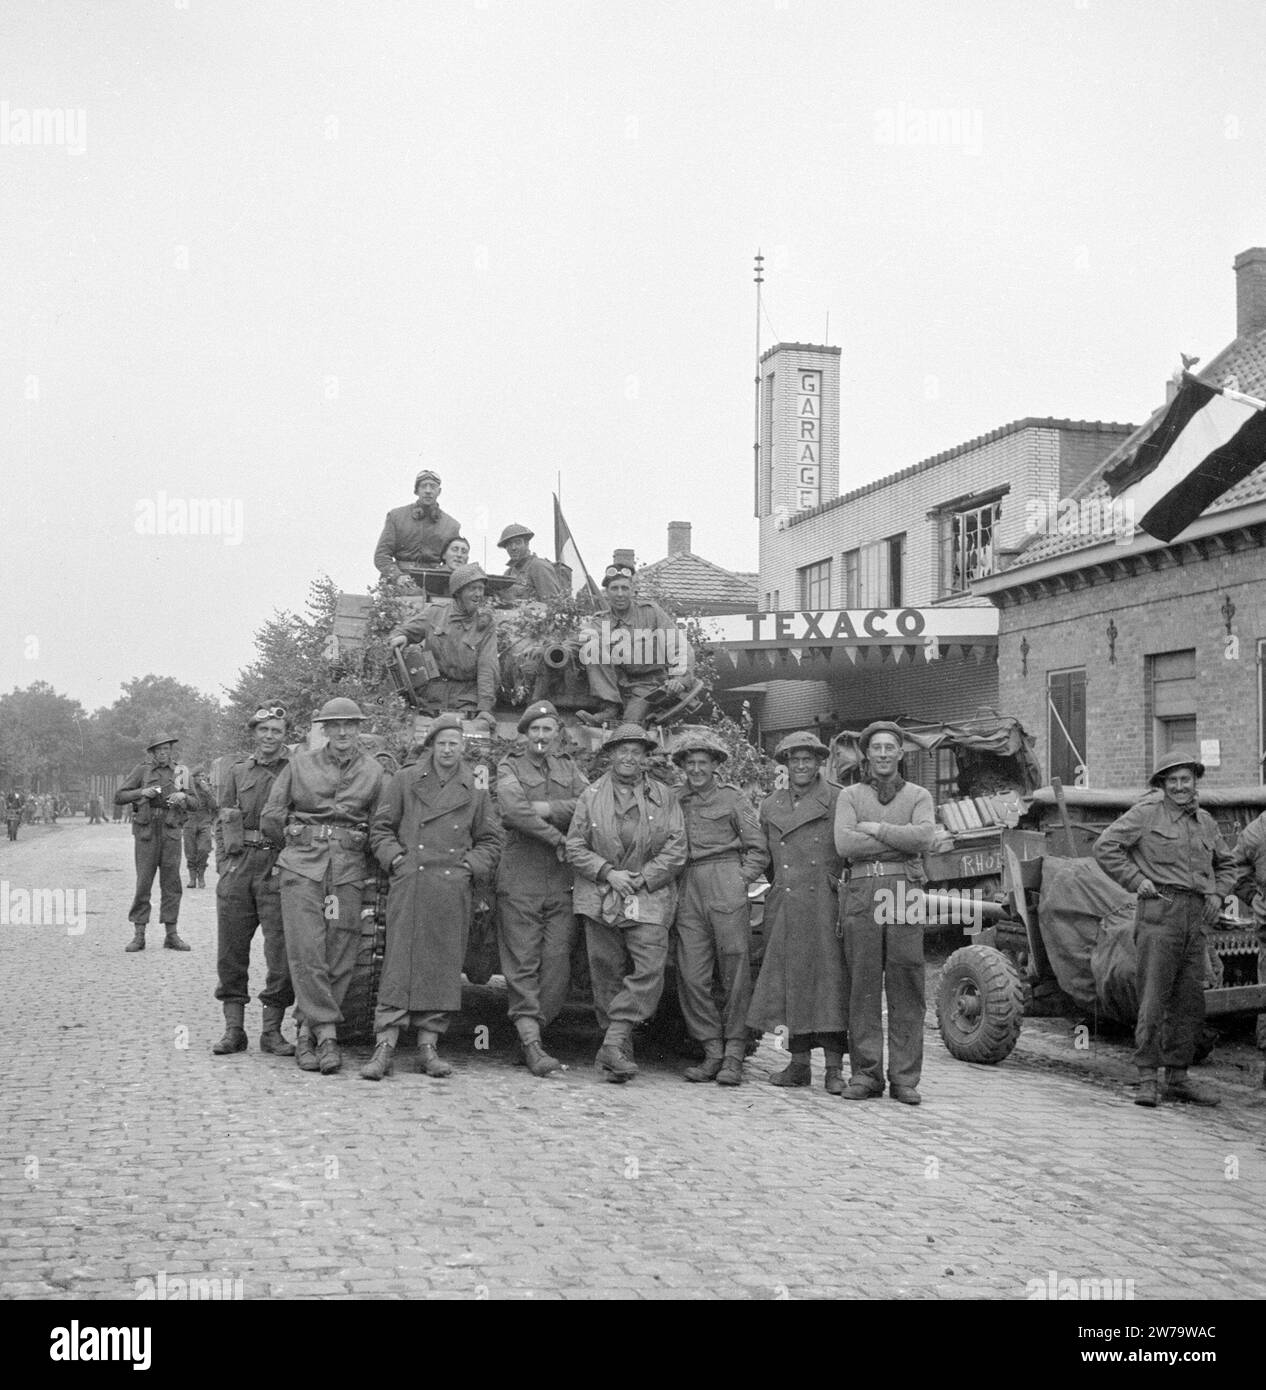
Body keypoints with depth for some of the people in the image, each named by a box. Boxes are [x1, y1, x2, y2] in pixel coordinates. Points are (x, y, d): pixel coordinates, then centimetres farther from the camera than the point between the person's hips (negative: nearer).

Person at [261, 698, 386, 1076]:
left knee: (339, 956, -3)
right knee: (306, 951, -11)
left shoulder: (374, 772, 9)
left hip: (349, 870, 1)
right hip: (301, 865, -1)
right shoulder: (300, 764, 8)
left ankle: (307, 1033, 6)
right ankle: (326, 1033, -8)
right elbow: (270, 819, 11)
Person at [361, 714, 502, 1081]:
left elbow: (490, 841, 16)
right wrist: (395, 858, -3)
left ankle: (428, 1046, 11)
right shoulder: (405, 780, 7)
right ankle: (384, 1047, -6)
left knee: (444, 968, 3)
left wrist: (472, 868, 2)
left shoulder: (475, 790, 10)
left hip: (453, 890, 2)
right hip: (408, 886, -2)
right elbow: (380, 828, 11)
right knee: (399, 964, -7)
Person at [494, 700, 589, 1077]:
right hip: (520, 880, -3)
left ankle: (531, 1030, 11)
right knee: (522, 964, -4)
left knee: (558, 962, -1)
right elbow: (513, 809, -12)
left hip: (563, 880, 3)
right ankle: (532, 1045, -3)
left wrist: (547, 809, -12)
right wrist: (557, 837, -12)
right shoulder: (509, 767, 7)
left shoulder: (570, 768, 17)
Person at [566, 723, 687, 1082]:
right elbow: (575, 847, 4)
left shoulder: (664, 798, 8)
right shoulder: (590, 795, 10)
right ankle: (620, 1052, 11)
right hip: (600, 898, 1)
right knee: (607, 975, 2)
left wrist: (640, 878, -9)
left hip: (649, 896, -1)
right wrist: (608, 873, -9)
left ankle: (614, 1041, -14)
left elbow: (675, 850, 1)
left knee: (650, 969, -16)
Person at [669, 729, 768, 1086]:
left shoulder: (733, 799, 7)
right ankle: (713, 1052, 3)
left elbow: (759, 851, 6)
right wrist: (674, 888, 9)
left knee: (735, 974, -4)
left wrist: (739, 880, -5)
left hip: (726, 888, -3)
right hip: (688, 892, 3)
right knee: (691, 975, -5)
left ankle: (734, 1056, 0)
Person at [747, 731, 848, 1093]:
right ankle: (799, 1063, 14)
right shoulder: (770, 806, 14)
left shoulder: (838, 801, 0)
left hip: (825, 905, -4)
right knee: (789, 982, 6)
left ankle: (834, 1067, -3)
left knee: (829, 980, -6)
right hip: (783, 910, 4)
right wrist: (775, 887, 13)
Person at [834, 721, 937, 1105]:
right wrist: (900, 841, -4)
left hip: (904, 891, 0)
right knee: (863, 985, -1)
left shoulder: (918, 796, 15)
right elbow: (844, 845, -4)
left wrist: (874, 829, -5)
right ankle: (865, 1074, 5)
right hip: (861, 891, 0)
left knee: (906, 987, -2)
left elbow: (924, 837, -6)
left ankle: (905, 1078, 2)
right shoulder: (850, 796, 14)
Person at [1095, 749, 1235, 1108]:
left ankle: (1177, 1077, 18)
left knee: (1190, 1001, 9)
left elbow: (1225, 864, 31)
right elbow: (1105, 846, -6)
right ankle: (1148, 1078, -2)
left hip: (1196, 917, 6)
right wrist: (1136, 880, -10)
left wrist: (1216, 893, 13)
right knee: (1154, 998, -7)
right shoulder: (1146, 813, -1)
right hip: (1159, 912, -6)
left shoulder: (1205, 822, 17)